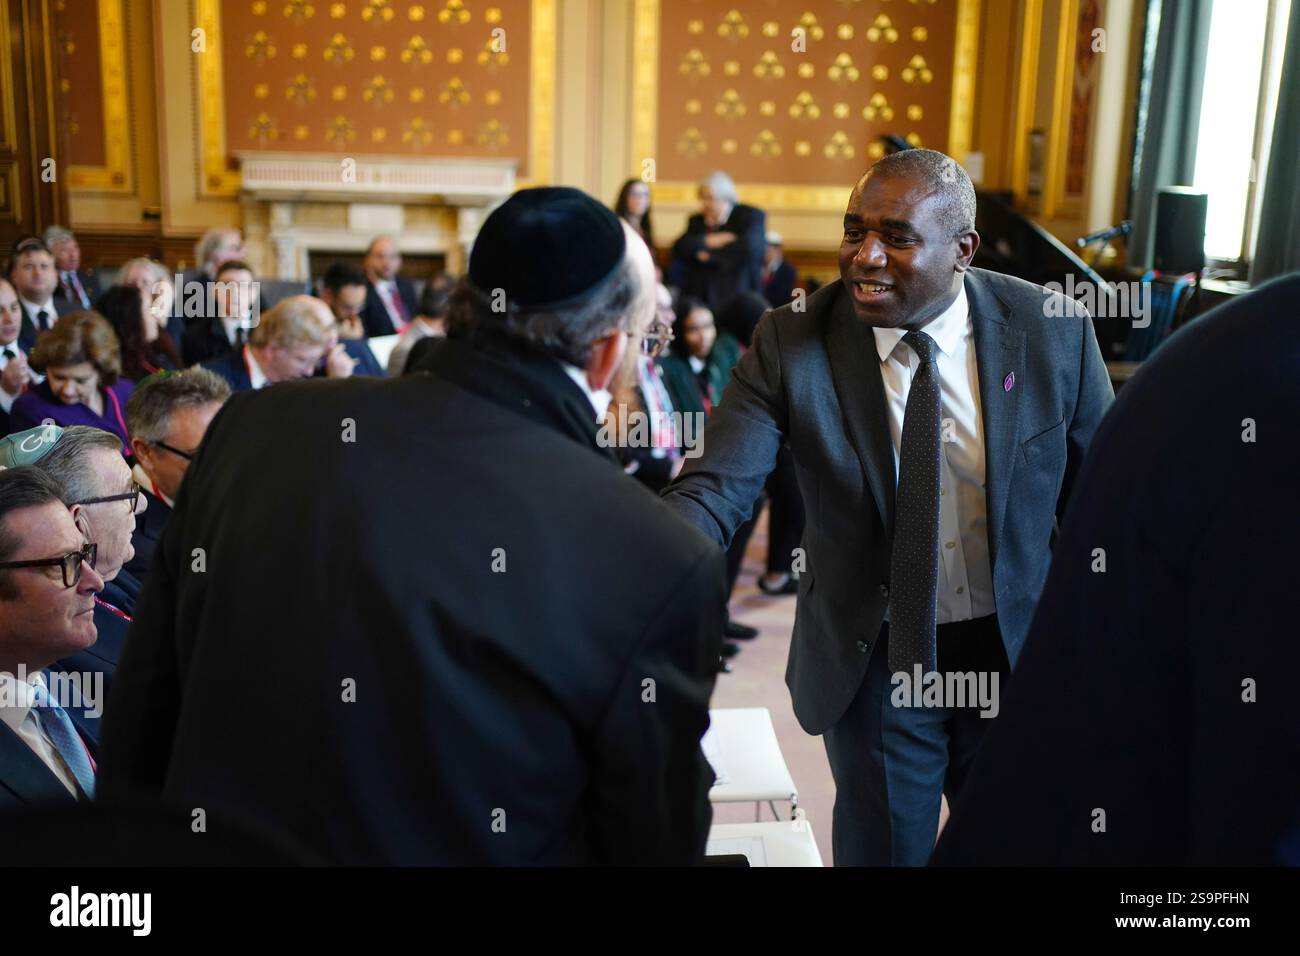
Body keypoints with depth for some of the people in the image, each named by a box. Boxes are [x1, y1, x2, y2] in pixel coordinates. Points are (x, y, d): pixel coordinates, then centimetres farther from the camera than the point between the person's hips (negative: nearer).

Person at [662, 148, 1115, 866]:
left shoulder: (1053, 332, -13)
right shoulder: (792, 342, -16)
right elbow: (713, 492, -23)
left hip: (1021, 652, 2)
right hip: (873, 664, -1)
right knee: (881, 850, 15)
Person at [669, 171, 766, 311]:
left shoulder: (752, 216, 2)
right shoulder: (696, 220, 17)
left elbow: (748, 248, -15)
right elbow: (679, 248, 2)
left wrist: (709, 253, -4)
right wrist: (709, 241, -13)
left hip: (735, 300, -4)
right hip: (696, 298, 4)